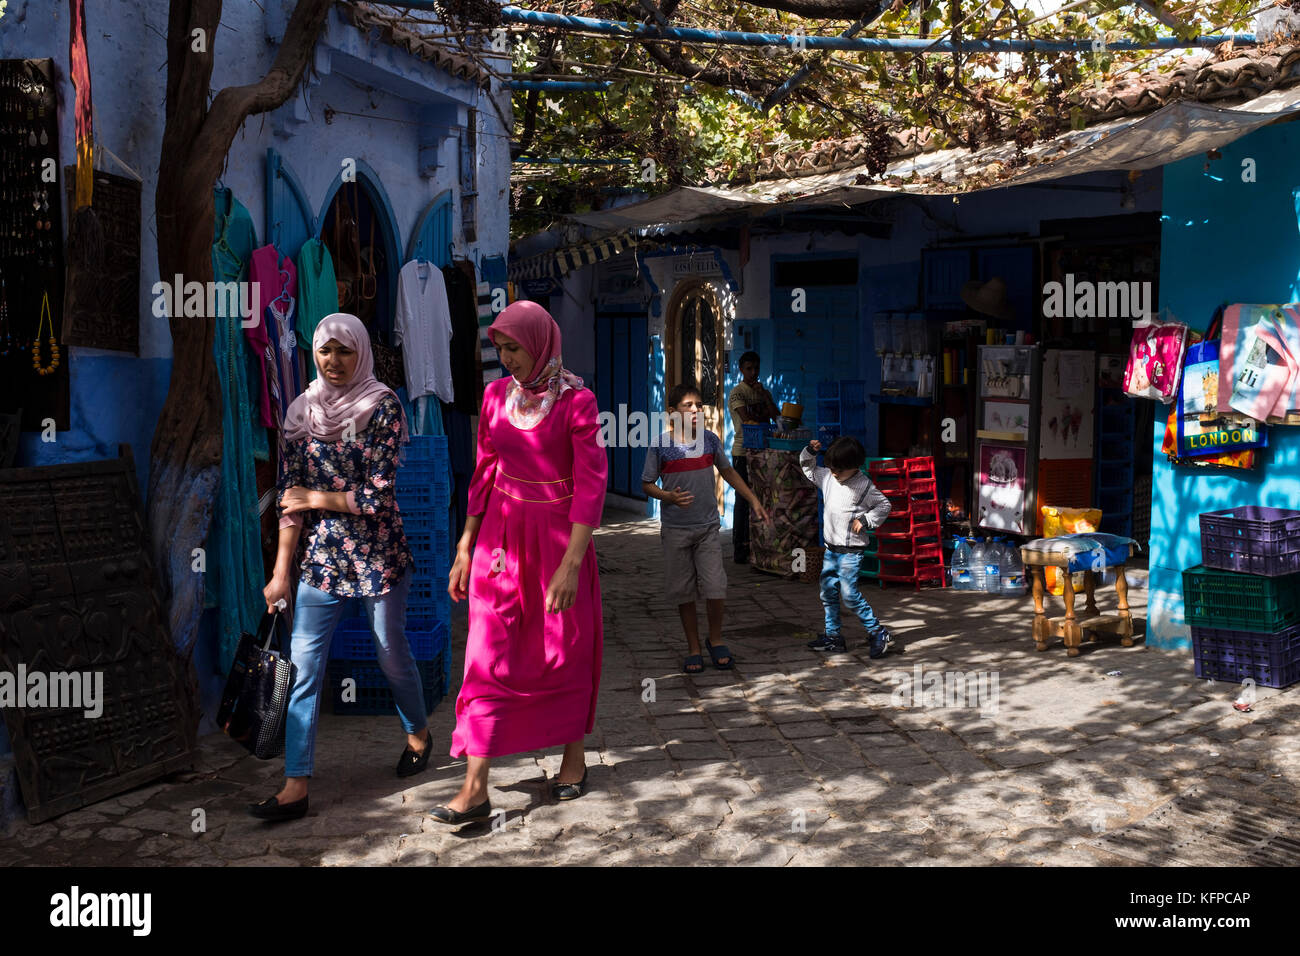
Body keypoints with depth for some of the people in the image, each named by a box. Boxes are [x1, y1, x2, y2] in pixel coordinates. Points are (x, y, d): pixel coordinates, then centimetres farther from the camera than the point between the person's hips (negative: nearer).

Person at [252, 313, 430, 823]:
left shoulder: (383, 407, -9)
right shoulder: (301, 412, 4)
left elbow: (379, 497, -14)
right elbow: (290, 498, 2)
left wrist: (317, 498, -6)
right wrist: (281, 571, 0)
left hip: (379, 552, -3)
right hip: (321, 556, 4)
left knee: (392, 654, 12)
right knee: (303, 666, 0)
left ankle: (418, 733, 40)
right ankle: (296, 785, 5)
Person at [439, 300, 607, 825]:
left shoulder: (576, 401, -13)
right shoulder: (497, 395, 3)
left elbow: (591, 485, -15)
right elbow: (484, 473, 8)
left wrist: (570, 565, -20)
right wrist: (465, 548, 7)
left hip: (559, 536, -4)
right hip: (501, 535, 4)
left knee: (566, 652, 11)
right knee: (489, 656, 0)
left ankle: (574, 757, 32)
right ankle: (475, 788, 2)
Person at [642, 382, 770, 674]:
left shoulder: (710, 440, 0)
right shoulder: (660, 445, -9)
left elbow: (727, 471, 15)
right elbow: (647, 484, -1)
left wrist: (754, 500, 13)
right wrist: (669, 496, -20)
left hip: (708, 527, 2)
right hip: (675, 529, -2)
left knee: (716, 589, -5)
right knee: (683, 593, 6)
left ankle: (716, 641, 19)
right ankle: (694, 649, 21)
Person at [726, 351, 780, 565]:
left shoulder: (764, 392, 16)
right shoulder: (737, 393, -4)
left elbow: (777, 416, 4)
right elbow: (747, 419, -16)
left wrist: (763, 394, -3)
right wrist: (765, 415, -1)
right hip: (742, 451, -6)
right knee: (742, 500, -5)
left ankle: (751, 546, 13)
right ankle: (738, 549, -1)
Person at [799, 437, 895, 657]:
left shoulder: (864, 486, -12)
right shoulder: (827, 477, 3)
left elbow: (885, 506, 0)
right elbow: (808, 469, 19)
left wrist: (866, 520, -13)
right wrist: (810, 452, 1)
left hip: (851, 550, -7)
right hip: (831, 548, 7)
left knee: (850, 593, -11)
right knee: (828, 593, 10)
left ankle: (879, 633, -1)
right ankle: (833, 636, 21)